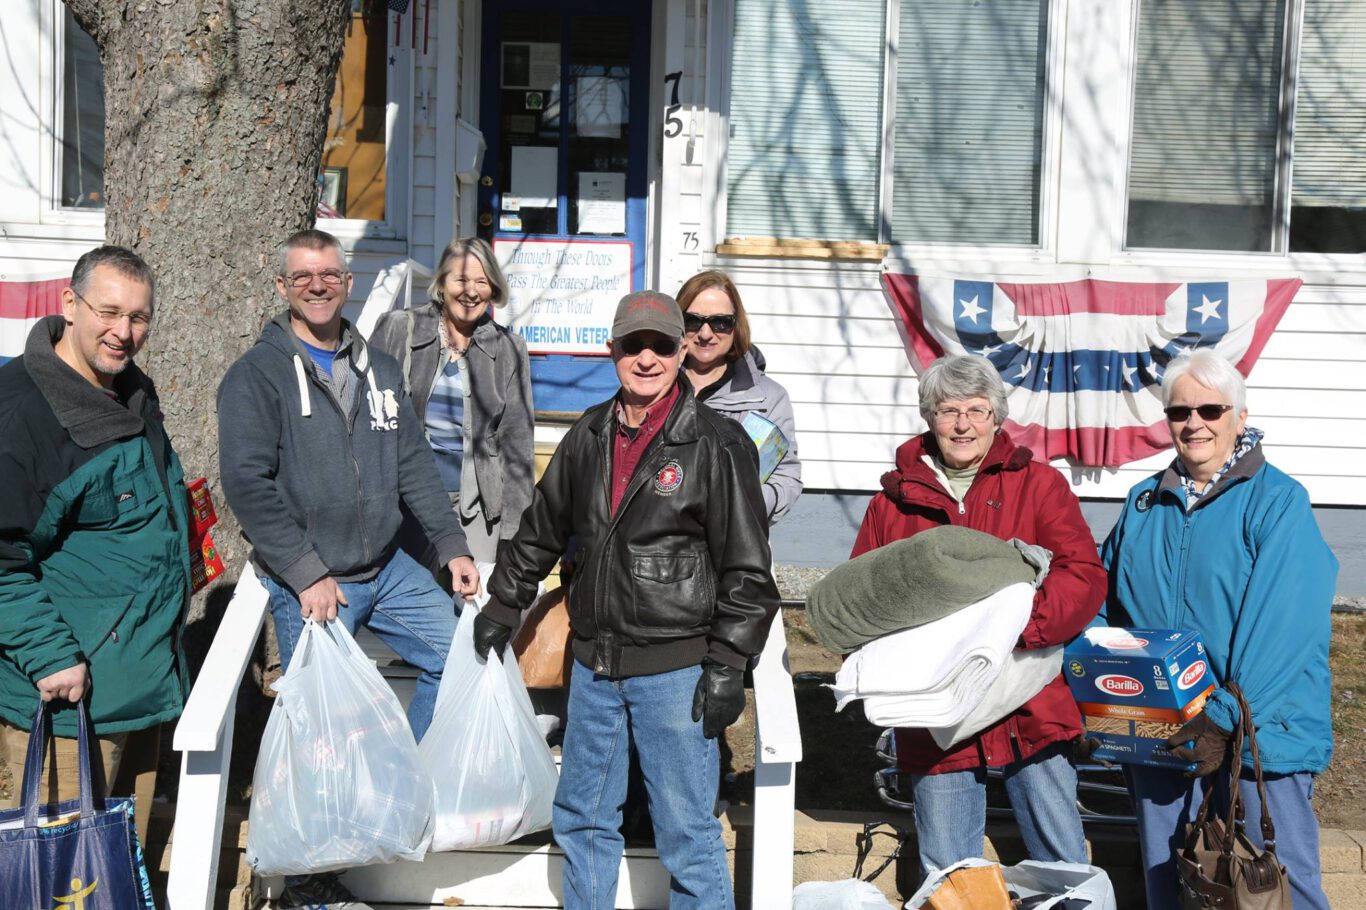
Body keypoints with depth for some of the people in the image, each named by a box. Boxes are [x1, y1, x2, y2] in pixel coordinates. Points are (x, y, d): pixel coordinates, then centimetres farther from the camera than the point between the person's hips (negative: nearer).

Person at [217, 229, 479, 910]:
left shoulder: (379, 370, 13)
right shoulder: (257, 374, -6)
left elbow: (414, 465, 15)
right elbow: (247, 483, -14)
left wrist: (452, 546, 7)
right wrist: (308, 575, -19)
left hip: (387, 567, 6)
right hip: (308, 584, -6)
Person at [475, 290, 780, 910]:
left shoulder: (716, 444, -9)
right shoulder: (588, 437, 8)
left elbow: (747, 568, -9)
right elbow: (540, 529, 22)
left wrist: (727, 664, -12)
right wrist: (502, 608, 25)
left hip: (675, 668, -6)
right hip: (594, 664, 6)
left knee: (686, 830, 1)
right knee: (582, 818, 17)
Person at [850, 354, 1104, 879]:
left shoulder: (1039, 485, 5)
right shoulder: (895, 500, 10)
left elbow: (1084, 575, -7)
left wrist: (1017, 625, -23)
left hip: (1033, 712, -1)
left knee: (1065, 868, 7)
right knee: (945, 877, 10)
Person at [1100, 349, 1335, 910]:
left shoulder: (1277, 501, -9)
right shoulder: (1144, 503, 10)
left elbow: (1281, 627, -19)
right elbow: (1103, 605, 16)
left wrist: (1226, 717, -24)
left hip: (1260, 733, -5)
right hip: (1160, 735, 5)